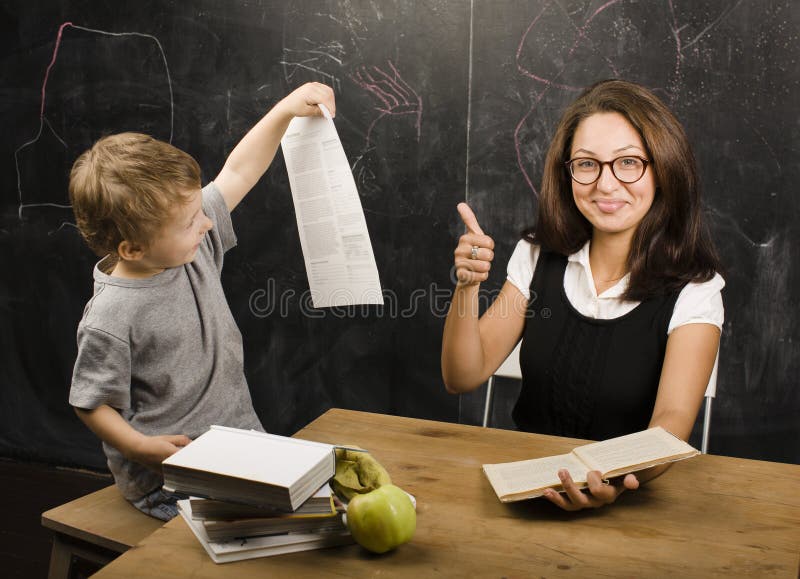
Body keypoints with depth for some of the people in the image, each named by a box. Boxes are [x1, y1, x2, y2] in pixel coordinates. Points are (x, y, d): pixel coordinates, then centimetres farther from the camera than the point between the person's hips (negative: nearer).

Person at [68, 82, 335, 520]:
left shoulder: (195, 244, -2)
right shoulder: (109, 320, -20)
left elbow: (237, 173, 9)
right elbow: (92, 403, -8)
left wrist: (286, 109, 7)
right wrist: (145, 448, -21)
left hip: (241, 446, 7)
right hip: (169, 480, -7)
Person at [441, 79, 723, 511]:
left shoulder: (693, 289, -8)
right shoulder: (538, 256, 3)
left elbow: (672, 419, -20)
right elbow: (462, 377, 1)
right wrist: (467, 287, -17)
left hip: (632, 493, -2)